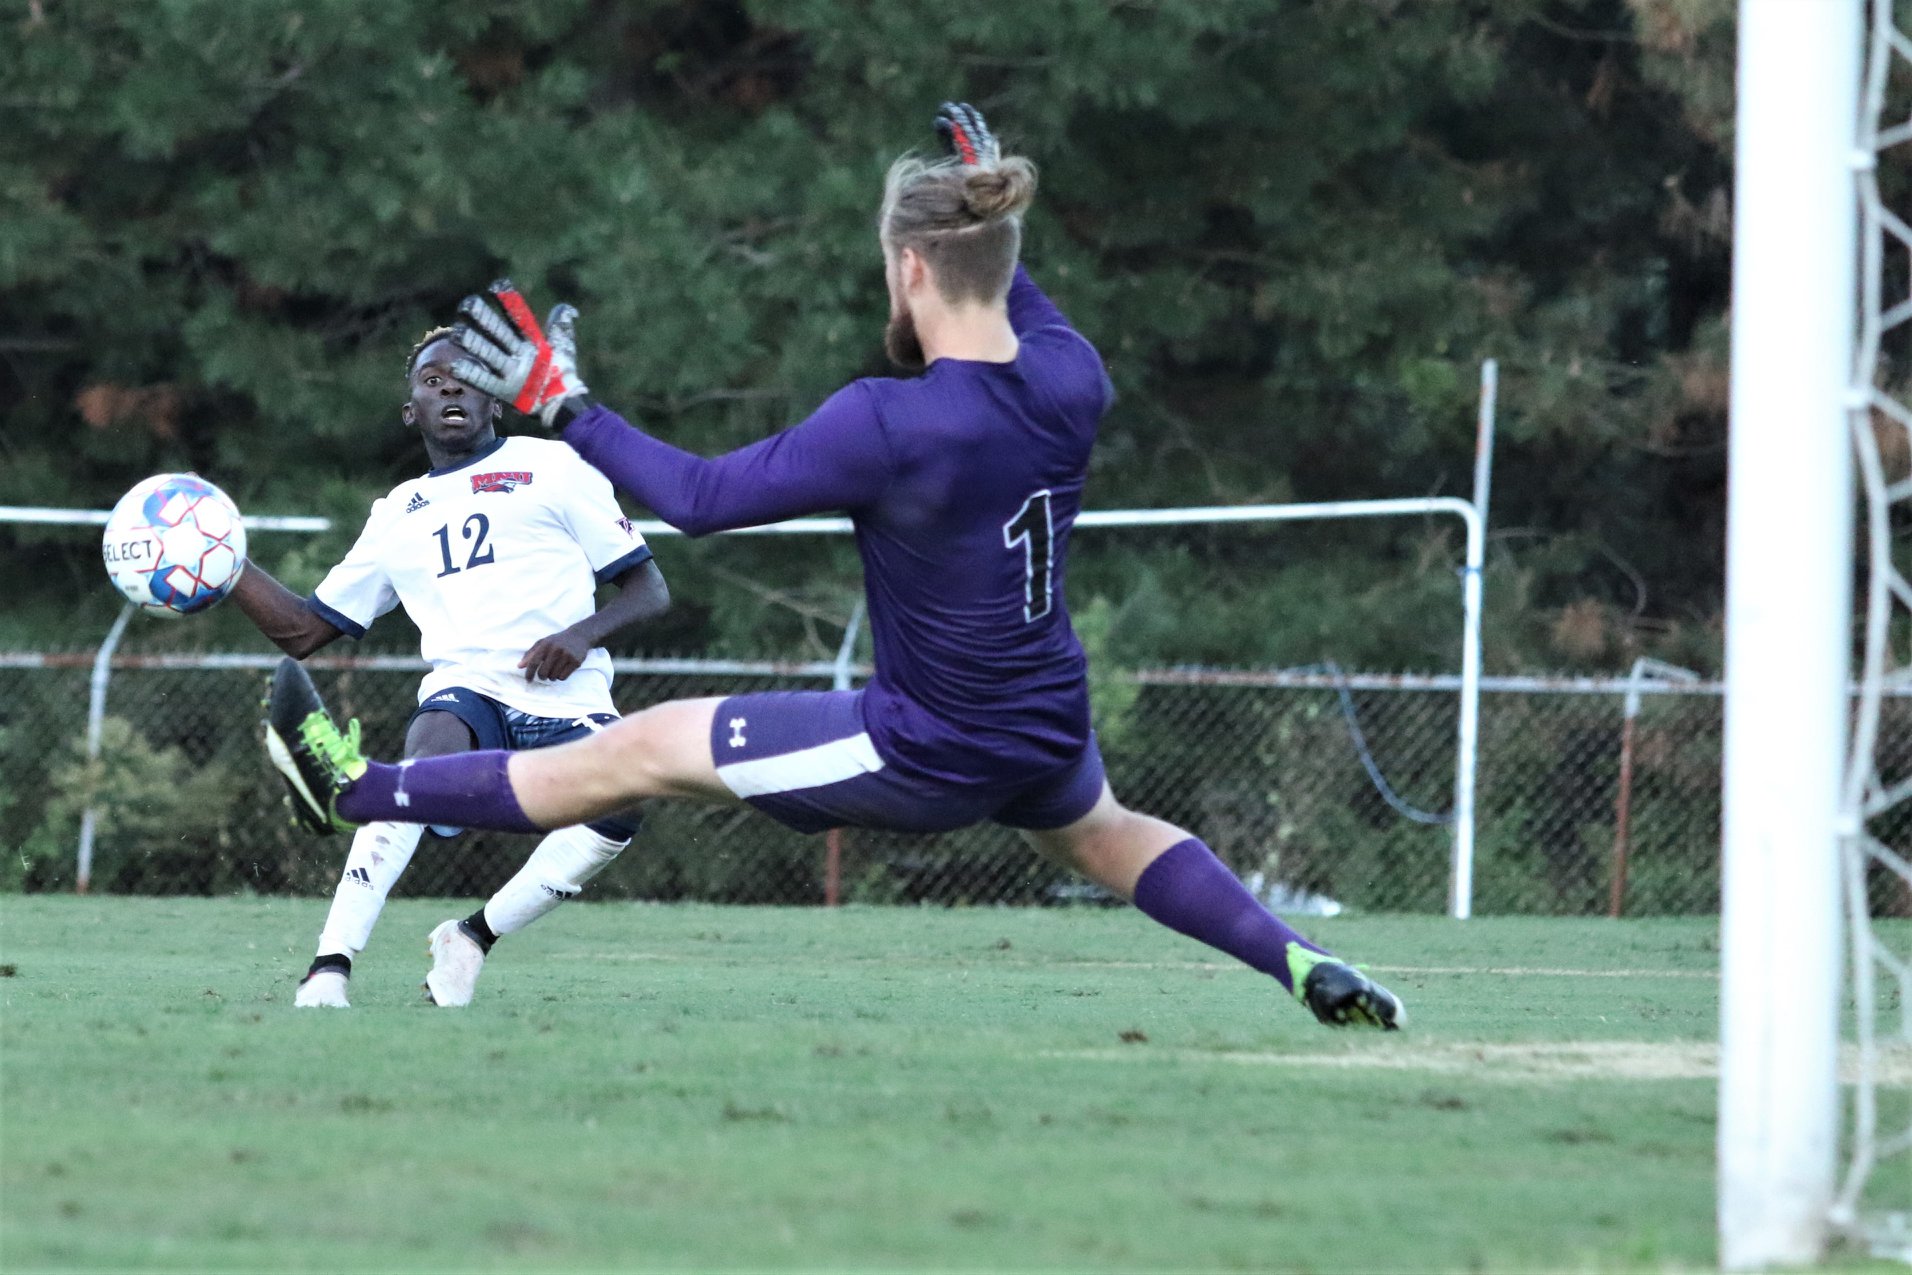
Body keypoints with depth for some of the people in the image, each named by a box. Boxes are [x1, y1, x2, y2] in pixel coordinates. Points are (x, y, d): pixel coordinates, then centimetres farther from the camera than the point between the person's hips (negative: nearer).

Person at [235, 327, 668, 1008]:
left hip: (565, 701, -1)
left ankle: (474, 937, -13)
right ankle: (330, 966, -41)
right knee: (430, 758, -36)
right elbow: (304, 630, 25)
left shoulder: (550, 466, 13)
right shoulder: (397, 514, 24)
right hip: (467, 692, 1)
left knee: (616, 808, -34)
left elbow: (650, 592, 10)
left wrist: (582, 633, -11)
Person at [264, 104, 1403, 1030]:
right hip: (1048, 732, 6)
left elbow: (701, 496, -20)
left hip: (926, 755, -6)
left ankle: (362, 789, 13)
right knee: (1104, 834, 41)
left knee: (638, 752, 4)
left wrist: (564, 409, -10)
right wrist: (998, 228, 27)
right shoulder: (1073, 383, -8)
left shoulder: (888, 426, -28)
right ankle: (1312, 970, 38)